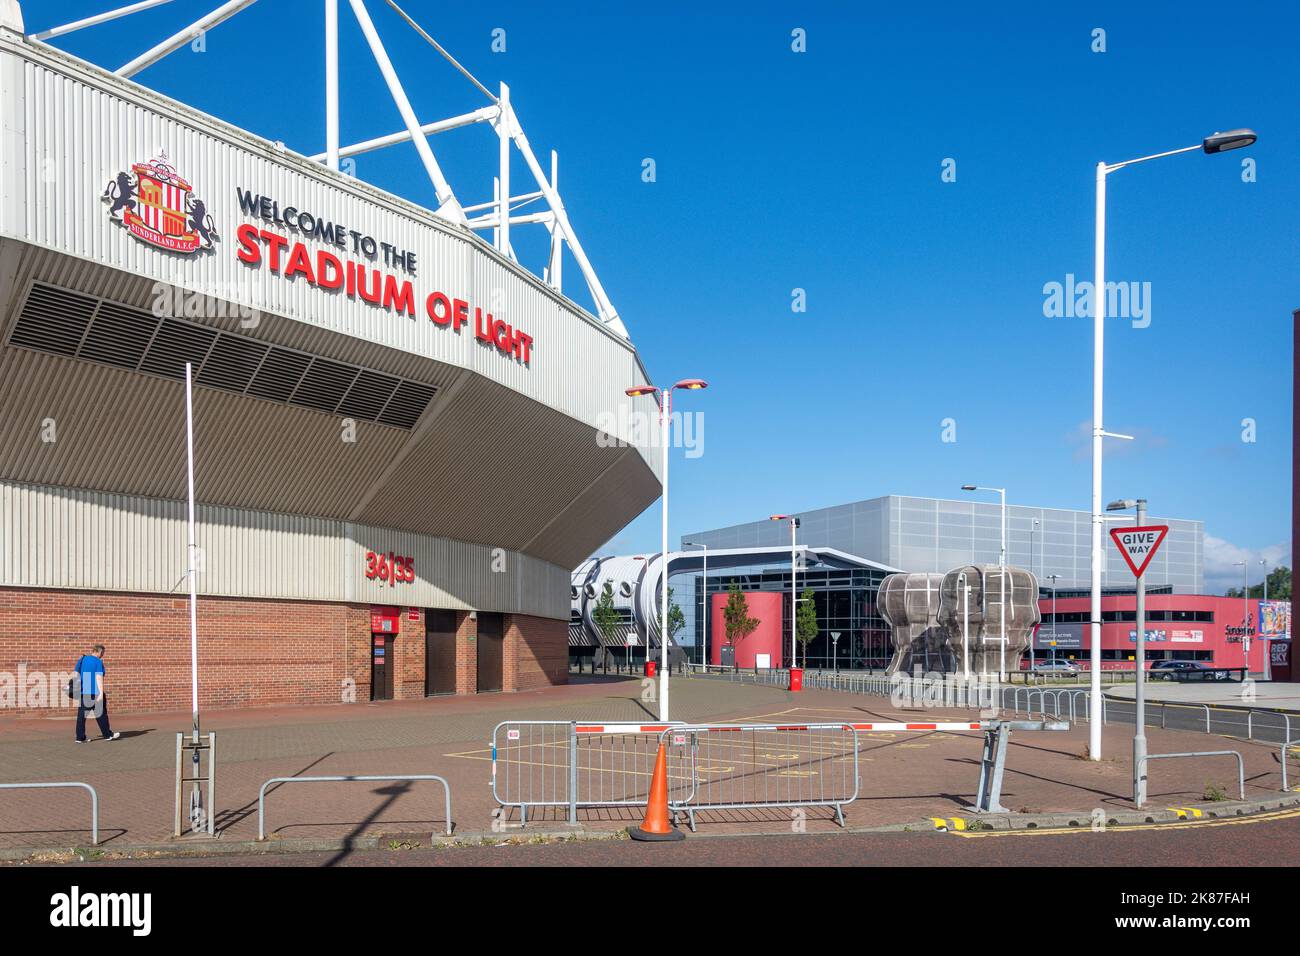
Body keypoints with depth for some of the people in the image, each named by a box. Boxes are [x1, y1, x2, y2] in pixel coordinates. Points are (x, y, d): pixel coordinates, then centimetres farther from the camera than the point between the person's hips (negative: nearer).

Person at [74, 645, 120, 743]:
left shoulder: (81, 660, 11)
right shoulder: (98, 662, -9)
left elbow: (78, 677, 17)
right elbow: (99, 678, -17)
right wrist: (101, 693, -19)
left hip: (82, 692, 6)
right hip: (94, 692, -6)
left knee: (81, 715, 5)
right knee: (101, 714, 6)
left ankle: (80, 737, 2)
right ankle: (107, 735, 15)